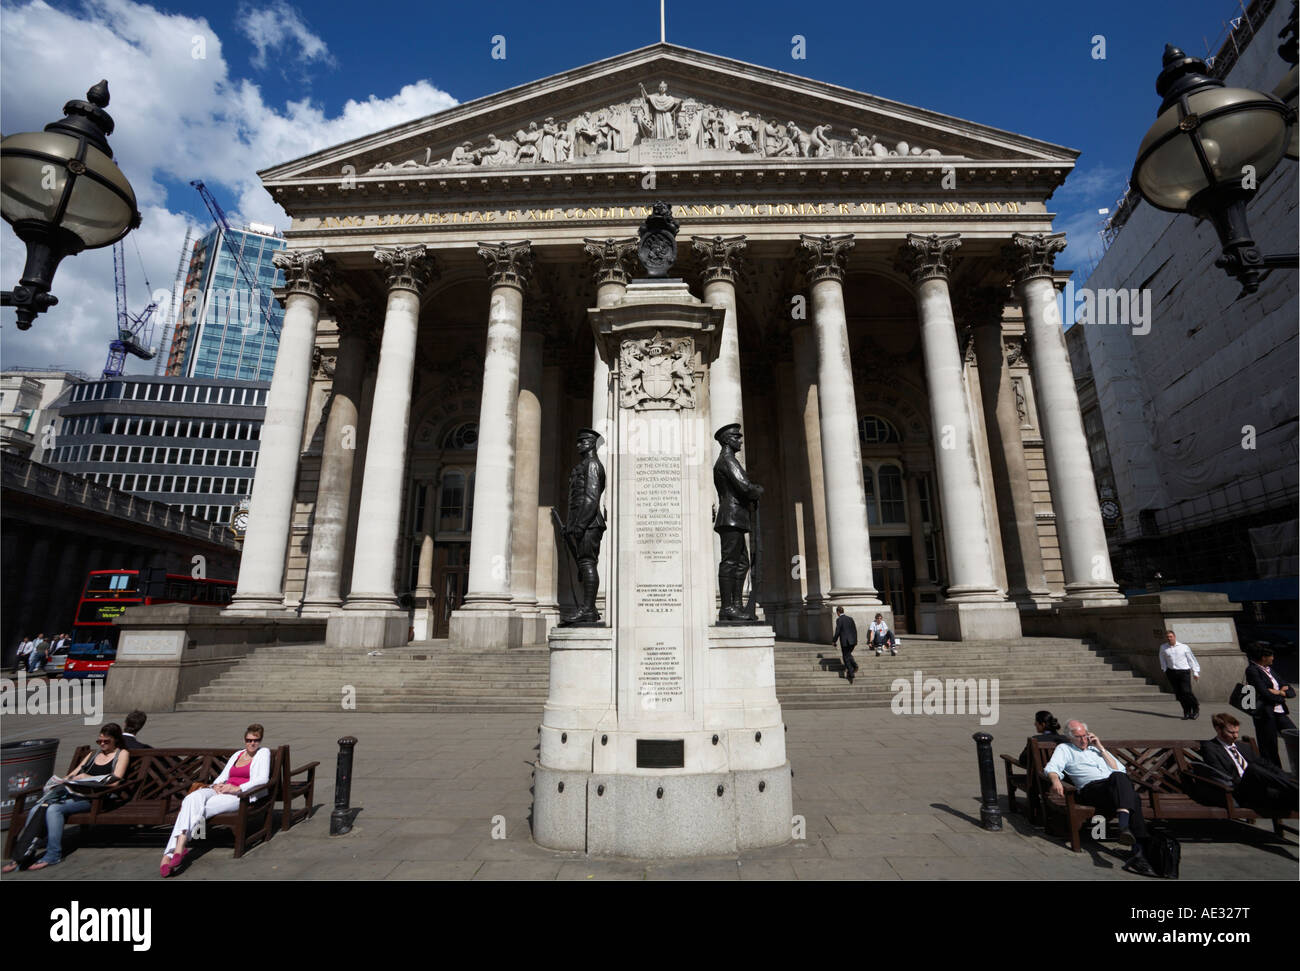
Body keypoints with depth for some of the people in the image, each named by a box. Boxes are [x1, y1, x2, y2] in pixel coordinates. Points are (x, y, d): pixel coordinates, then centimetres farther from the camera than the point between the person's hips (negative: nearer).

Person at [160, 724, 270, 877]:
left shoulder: (263, 752, 7)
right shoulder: (238, 754, 27)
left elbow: (263, 779, -6)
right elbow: (223, 775, 20)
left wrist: (238, 788, -15)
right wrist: (217, 785, -4)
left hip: (241, 795, -5)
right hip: (222, 791, 5)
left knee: (198, 807, -26)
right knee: (193, 798, -27)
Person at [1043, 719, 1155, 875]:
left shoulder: (1096, 748, 33)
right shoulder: (1064, 749, 20)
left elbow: (1121, 769, 21)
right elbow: (1051, 768, 3)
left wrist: (1101, 748, 16)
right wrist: (1055, 780, -20)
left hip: (1117, 788, 4)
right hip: (1091, 788, -4)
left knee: (1133, 798, -32)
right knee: (1118, 777, -36)